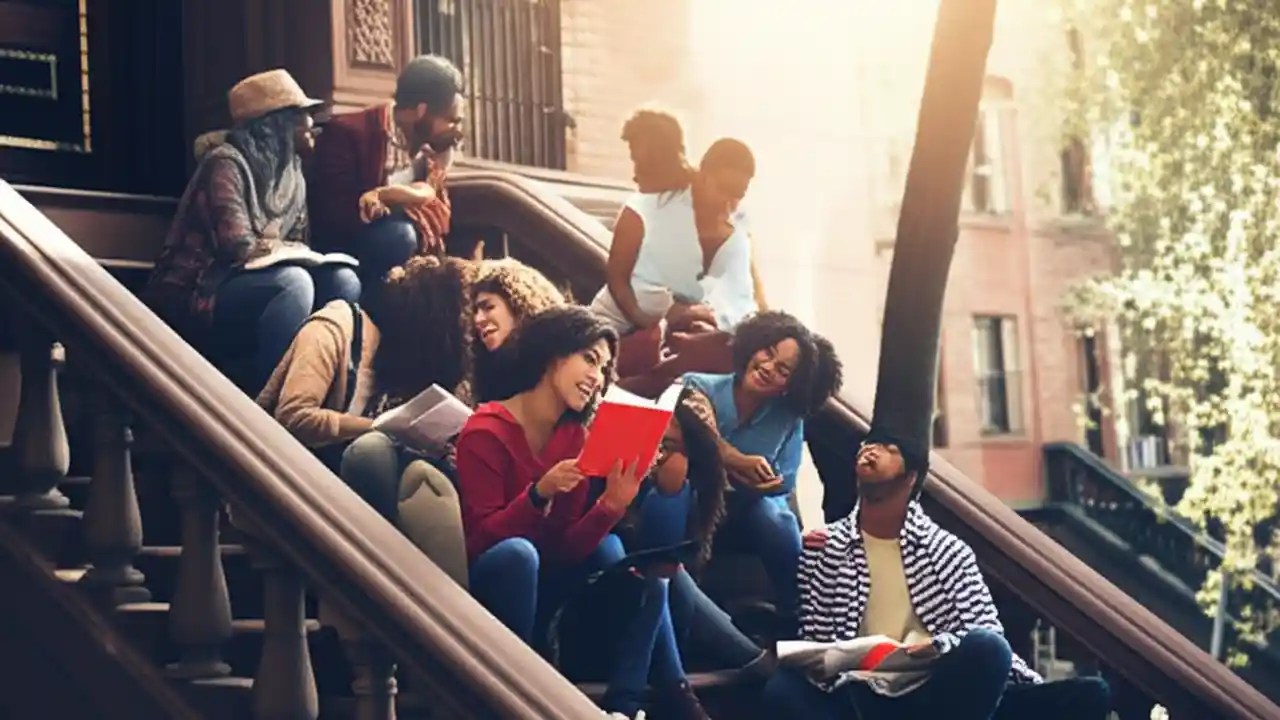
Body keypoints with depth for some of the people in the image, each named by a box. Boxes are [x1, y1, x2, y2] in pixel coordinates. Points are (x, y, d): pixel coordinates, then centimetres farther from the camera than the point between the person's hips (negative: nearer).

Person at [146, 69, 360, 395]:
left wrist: (306, 257, -11)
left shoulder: (292, 174, 11)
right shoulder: (226, 162, -14)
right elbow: (239, 249, -22)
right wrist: (294, 252, -8)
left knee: (341, 281, -11)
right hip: (195, 299, -8)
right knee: (292, 282, -31)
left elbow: (295, 248, 12)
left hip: (246, 288, 8)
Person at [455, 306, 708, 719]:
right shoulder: (487, 432, -15)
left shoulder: (576, 435, 3)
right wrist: (539, 493, -33)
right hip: (483, 593, -7)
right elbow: (479, 540, -20)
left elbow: (566, 547, -2)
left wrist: (610, 506, -19)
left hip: (539, 591, 7)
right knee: (517, 551, -35)